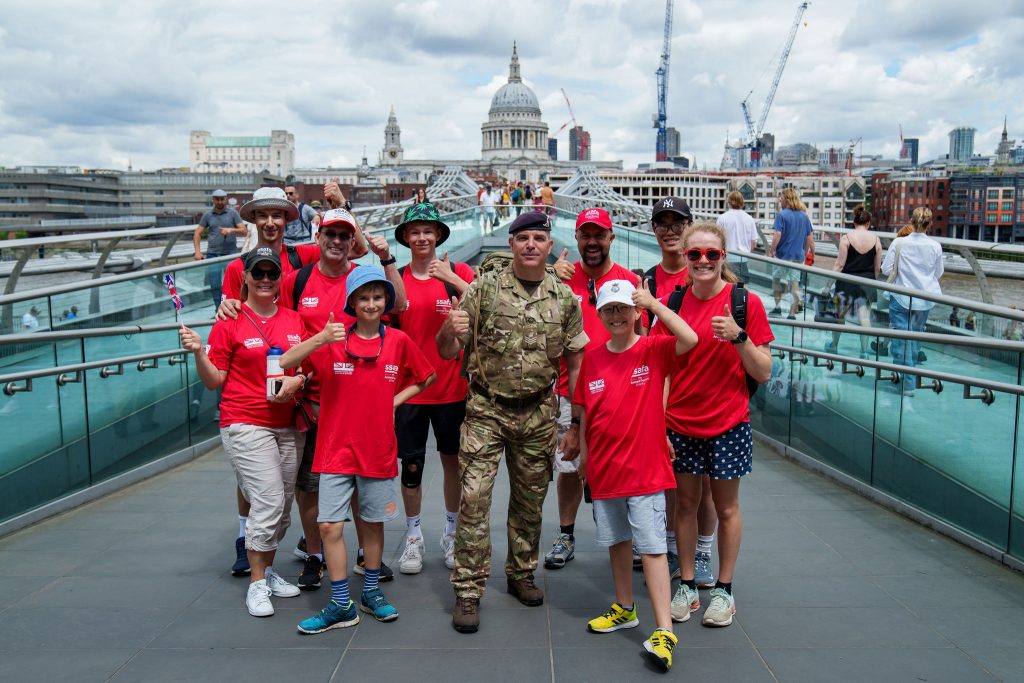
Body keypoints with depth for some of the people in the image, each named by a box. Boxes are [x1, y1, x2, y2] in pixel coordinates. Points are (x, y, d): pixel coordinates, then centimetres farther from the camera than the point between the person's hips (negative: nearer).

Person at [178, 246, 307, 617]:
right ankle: (257, 583, 4)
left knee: (282, 506, 11)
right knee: (268, 501, -11)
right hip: (246, 426, -5)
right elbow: (214, 380, -3)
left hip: (289, 426, 5)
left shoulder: (295, 320, 8)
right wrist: (198, 352, -19)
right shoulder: (230, 323, -3)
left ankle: (268, 571, 29)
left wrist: (298, 380, -7)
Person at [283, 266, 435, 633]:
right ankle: (341, 606, 11)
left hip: (378, 448, 1)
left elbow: (425, 377, 14)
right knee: (330, 526, -2)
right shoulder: (332, 338, -3)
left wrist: (395, 400, 0)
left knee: (373, 521, 14)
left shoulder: (398, 341, -1)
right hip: (336, 448, -1)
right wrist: (319, 339, -28)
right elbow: (285, 363, -14)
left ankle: (371, 592, 31)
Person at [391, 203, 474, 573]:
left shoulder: (458, 272, -2)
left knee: (452, 460, 11)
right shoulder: (396, 278, 2)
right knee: (411, 464, 7)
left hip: (451, 386, 0)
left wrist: (452, 280, -26)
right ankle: (413, 536, 24)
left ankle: (451, 533, 29)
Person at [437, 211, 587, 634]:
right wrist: (449, 330, -27)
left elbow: (575, 362, 9)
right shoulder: (483, 289, -4)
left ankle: (521, 574, 33)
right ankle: (468, 592, 4)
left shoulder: (565, 298, 3)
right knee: (474, 497, -7)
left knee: (530, 500, 13)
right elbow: (447, 353, -3)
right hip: (486, 410, -2)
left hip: (538, 413, 3)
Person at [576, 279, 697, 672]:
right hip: (604, 470, 5)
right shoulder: (592, 357, 3)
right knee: (616, 541, 18)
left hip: (645, 469, -4)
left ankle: (664, 632, -1)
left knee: (652, 547, -5)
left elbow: (690, 339, -27)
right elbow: (584, 411, 11)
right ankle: (624, 609, 35)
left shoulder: (654, 351, -7)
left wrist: (654, 302, -21)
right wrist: (584, 455, 13)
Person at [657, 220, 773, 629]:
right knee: (685, 503, 11)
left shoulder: (746, 303, -7)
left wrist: (738, 337, -22)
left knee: (725, 507, 9)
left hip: (727, 425, -2)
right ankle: (687, 585, 26)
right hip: (679, 423, 2)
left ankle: (724, 589, 25)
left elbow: (763, 373, -7)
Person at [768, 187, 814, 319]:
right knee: (795, 284, 5)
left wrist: (771, 251, -9)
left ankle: (777, 307, 15)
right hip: (798, 255, 4)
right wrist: (806, 253, 19)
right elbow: (810, 238, 9)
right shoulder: (804, 216, 6)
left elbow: (777, 235, -18)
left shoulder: (781, 215, -11)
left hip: (783, 254, -4)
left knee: (776, 279, 16)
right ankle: (792, 314, 4)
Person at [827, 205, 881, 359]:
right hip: (867, 281, 2)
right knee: (865, 316, 5)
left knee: (840, 314, 13)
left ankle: (834, 345, 29)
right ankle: (864, 350, 6)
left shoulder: (846, 238, -10)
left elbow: (840, 264, -10)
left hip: (848, 280, -2)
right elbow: (878, 267, 4)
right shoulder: (875, 239, -1)